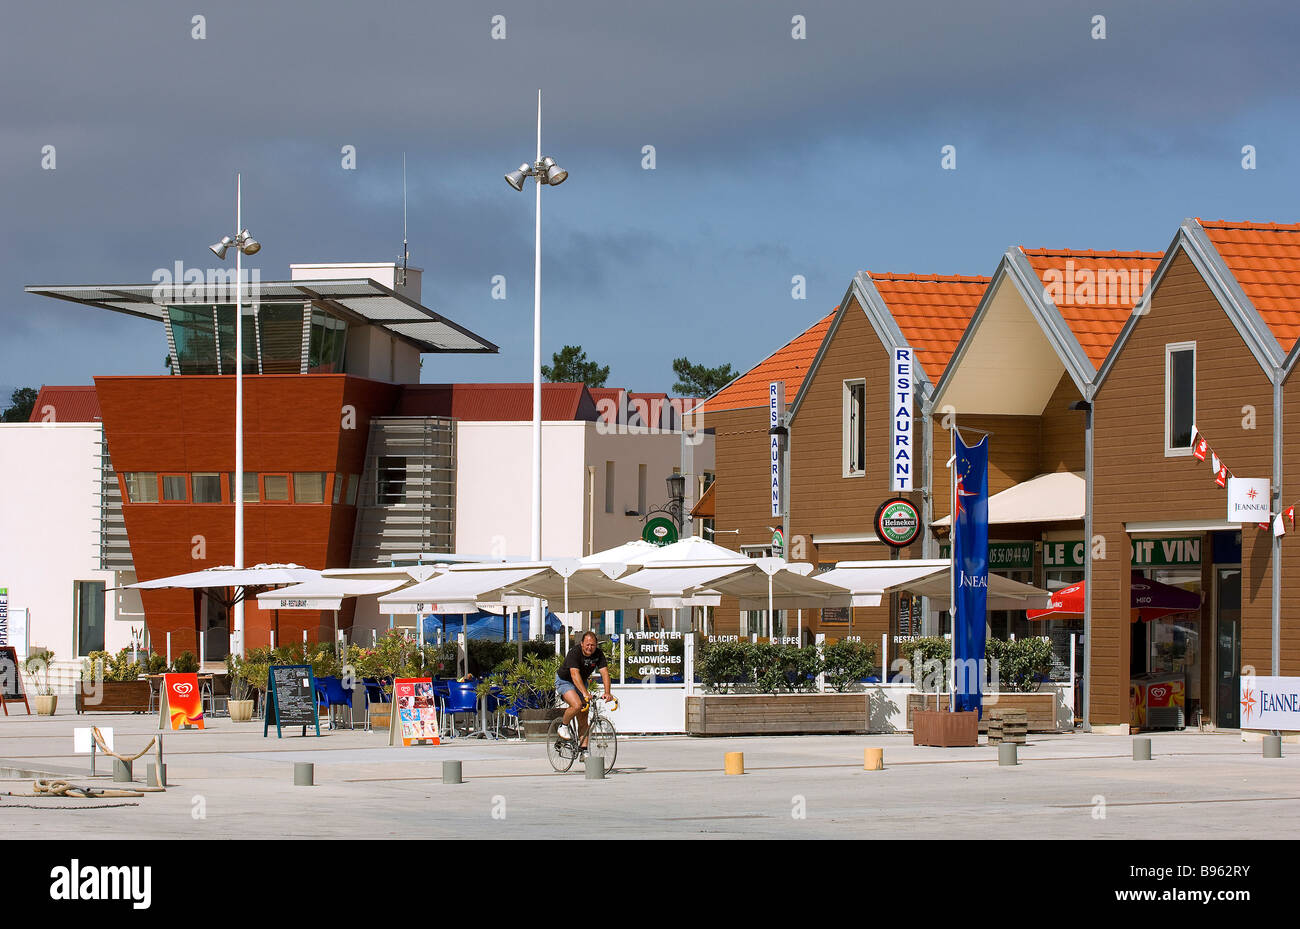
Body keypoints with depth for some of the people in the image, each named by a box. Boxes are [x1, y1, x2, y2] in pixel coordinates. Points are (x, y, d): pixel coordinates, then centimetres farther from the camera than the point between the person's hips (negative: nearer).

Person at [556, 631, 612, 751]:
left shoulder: (598, 654, -13)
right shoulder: (574, 652, -29)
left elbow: (604, 672, -21)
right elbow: (575, 674, -39)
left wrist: (607, 693, -36)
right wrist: (585, 693, -51)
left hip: (582, 682, 6)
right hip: (564, 681, -6)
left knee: (583, 719, 0)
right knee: (577, 705, -31)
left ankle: (583, 749, 4)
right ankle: (563, 726, -4)